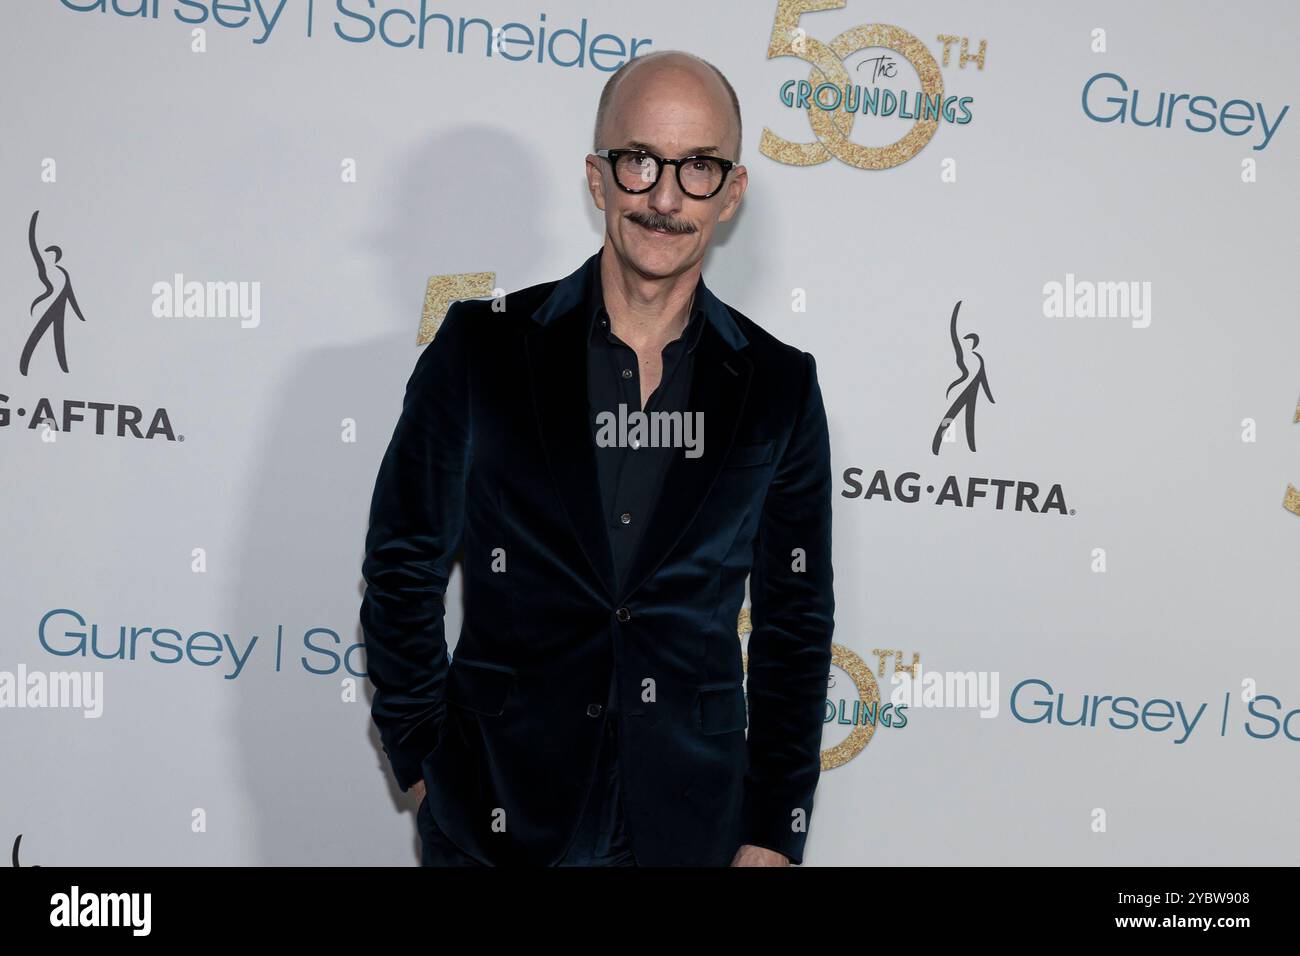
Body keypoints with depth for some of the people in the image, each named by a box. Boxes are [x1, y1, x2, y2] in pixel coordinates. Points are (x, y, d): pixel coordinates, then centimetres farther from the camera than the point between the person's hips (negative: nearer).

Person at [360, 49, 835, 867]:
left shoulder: (778, 387, -3)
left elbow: (795, 621, 2)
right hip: (496, 819, -1)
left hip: (692, 824, 2)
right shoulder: (481, 347, -6)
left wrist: (773, 837, 1)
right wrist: (424, 763, -1)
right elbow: (403, 569, 1)